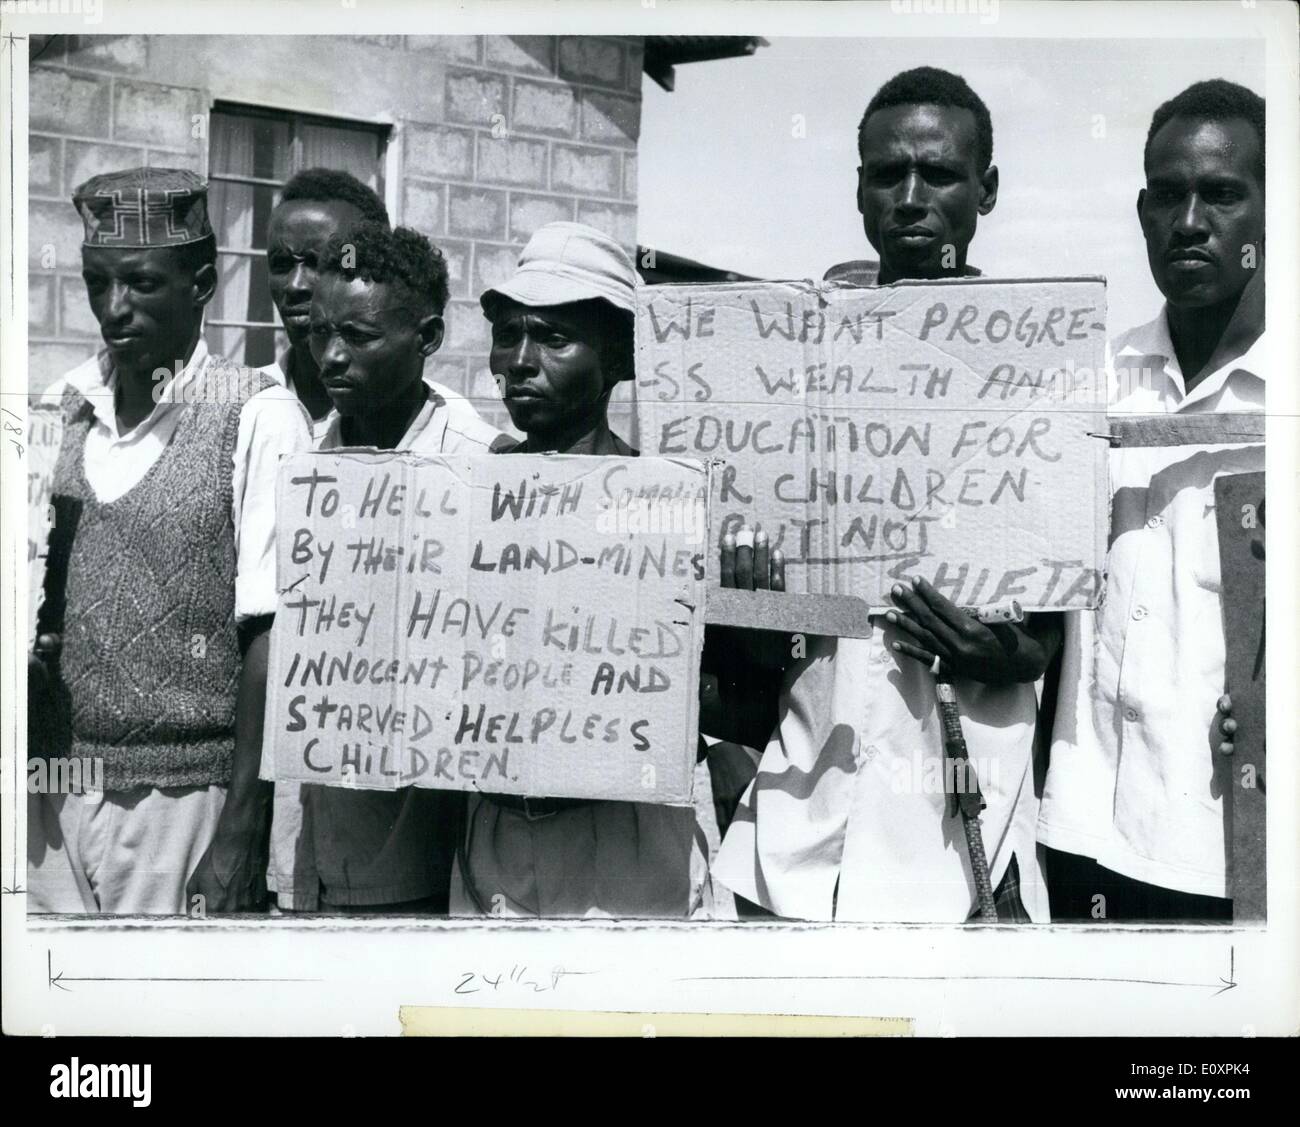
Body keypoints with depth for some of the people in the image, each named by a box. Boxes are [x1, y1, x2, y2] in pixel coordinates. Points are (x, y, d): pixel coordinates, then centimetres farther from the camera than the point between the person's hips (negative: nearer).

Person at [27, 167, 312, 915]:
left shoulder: (257, 418, -8)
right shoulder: (61, 409, 6)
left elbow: (269, 634, -10)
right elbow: (31, 591, 15)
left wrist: (240, 840, -12)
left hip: (182, 797, -4)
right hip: (55, 792, 4)